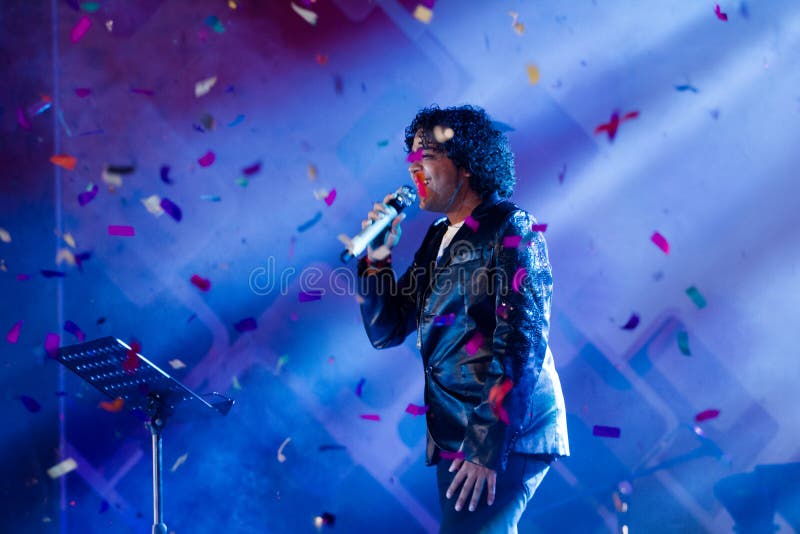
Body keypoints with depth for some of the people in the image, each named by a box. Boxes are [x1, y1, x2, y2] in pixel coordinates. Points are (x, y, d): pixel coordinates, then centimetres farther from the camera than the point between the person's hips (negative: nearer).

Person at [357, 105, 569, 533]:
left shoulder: (510, 230, -9)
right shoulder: (438, 240, 13)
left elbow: (522, 345, -17)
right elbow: (386, 332, 15)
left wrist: (488, 448, -22)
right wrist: (377, 260, 0)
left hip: (508, 437, -7)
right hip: (454, 436, 7)